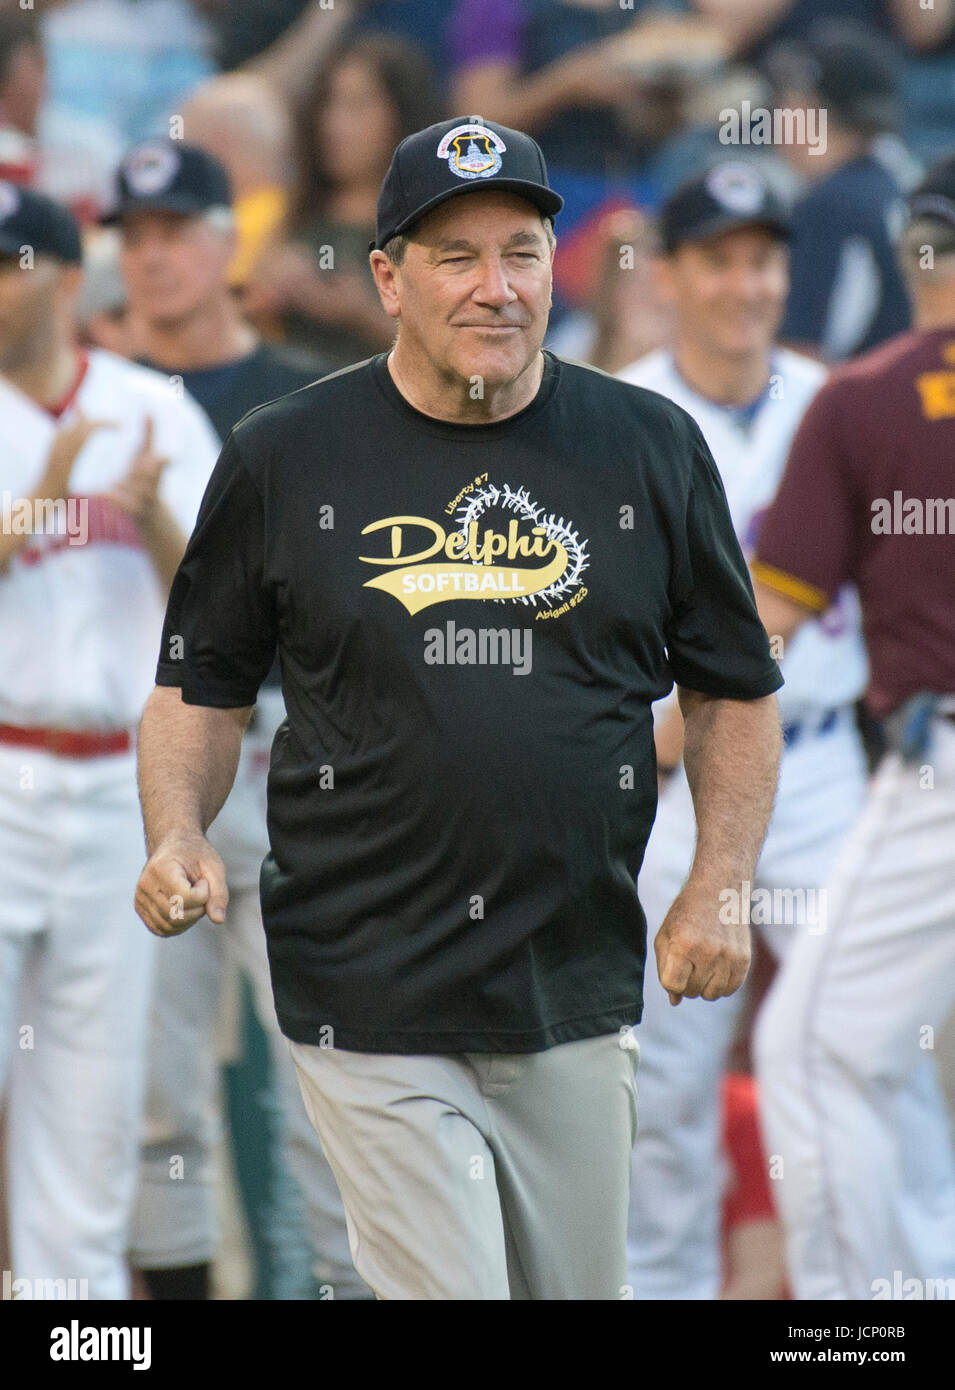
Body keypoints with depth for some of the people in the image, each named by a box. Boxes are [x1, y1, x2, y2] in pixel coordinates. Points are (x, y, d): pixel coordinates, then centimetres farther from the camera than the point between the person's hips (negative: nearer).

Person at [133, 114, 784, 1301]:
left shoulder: (651, 449, 5)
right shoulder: (285, 457, 1)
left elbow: (734, 691, 13)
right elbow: (200, 683, 10)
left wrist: (714, 893, 0)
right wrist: (177, 841, -8)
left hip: (577, 992, 3)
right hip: (367, 989, -3)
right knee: (444, 1292, -12)